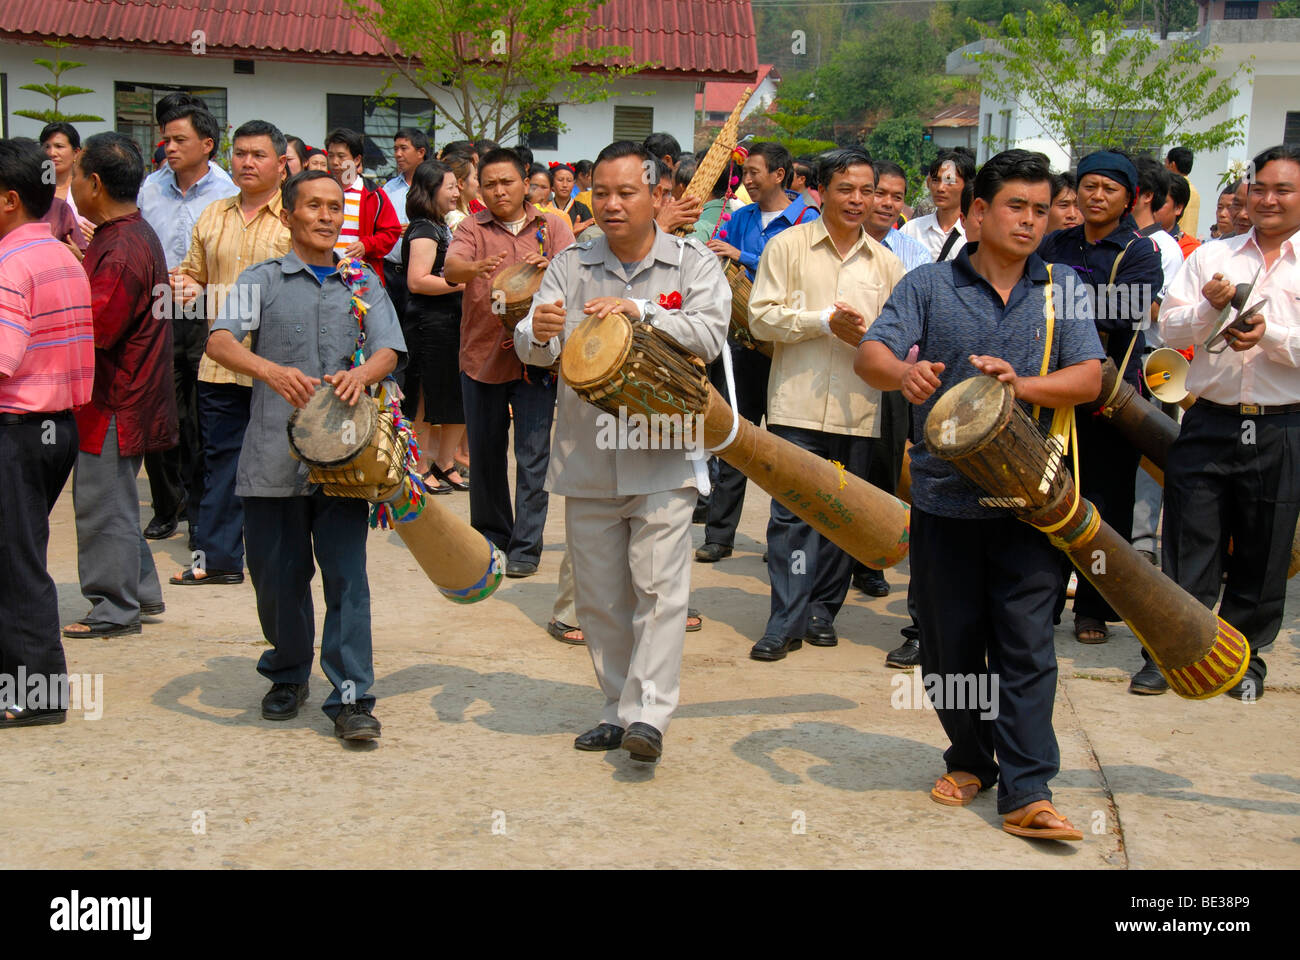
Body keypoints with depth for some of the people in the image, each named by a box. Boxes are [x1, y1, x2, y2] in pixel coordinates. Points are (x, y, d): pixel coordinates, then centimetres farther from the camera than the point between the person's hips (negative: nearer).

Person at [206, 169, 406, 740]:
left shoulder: (364, 284, 14)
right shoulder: (263, 280, 7)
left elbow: (390, 350, 0)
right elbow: (220, 340, -10)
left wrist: (361, 373, -24)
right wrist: (270, 370, -30)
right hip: (275, 453, 0)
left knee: (346, 575, -5)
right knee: (277, 575, 8)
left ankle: (351, 697, 0)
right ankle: (288, 676, 30)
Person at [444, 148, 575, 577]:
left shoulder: (552, 226, 6)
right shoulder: (472, 228, 3)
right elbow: (450, 266, -17)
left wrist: (546, 267, -29)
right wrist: (475, 268, -39)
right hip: (482, 356, 1)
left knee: (532, 457, -4)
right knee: (485, 455, 11)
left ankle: (526, 546, 3)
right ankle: (490, 537, 27)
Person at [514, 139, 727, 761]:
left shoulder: (693, 264, 2)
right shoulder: (570, 266, 7)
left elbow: (709, 336, -13)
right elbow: (531, 349, -3)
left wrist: (641, 309, -26)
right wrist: (539, 333, -27)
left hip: (663, 457, -3)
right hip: (587, 458, 3)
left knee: (659, 586, -10)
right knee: (599, 596, 9)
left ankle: (648, 714, -8)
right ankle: (617, 708, 21)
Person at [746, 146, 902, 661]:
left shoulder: (886, 263, 12)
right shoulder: (788, 246, 3)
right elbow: (762, 316, -4)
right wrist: (826, 321, -12)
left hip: (860, 410, 3)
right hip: (798, 403, -3)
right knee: (792, 512, -6)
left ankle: (822, 610, 22)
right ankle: (786, 621, -1)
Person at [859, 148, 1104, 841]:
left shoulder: (1062, 289, 8)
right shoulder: (929, 286, 4)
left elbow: (1088, 377, -2)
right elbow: (871, 353, -9)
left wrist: (1019, 385, -20)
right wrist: (902, 371, -32)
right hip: (944, 494, 0)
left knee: (1026, 645, -2)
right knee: (950, 641, 10)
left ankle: (1027, 792, 1)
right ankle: (970, 759, 29)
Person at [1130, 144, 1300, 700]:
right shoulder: (1211, 257, 10)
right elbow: (1170, 331, 3)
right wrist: (1210, 305, -14)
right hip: (1209, 421, 1)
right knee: (1190, 542, 4)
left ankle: (1246, 654, 25)